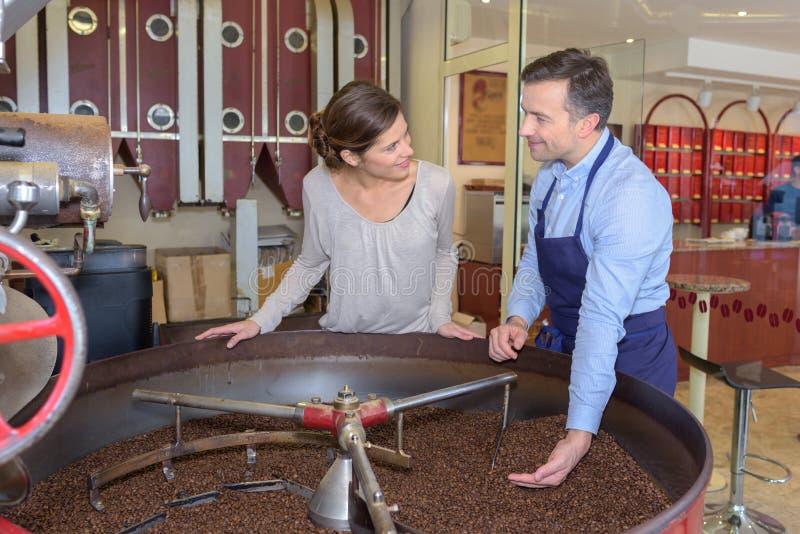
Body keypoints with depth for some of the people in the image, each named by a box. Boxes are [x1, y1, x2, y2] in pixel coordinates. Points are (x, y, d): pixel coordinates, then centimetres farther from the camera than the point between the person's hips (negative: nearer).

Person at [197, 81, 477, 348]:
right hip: (342, 335, 4)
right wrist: (261, 320, -6)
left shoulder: (437, 184, -15)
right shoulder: (318, 187, -14)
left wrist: (440, 316, -4)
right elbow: (310, 264, 1)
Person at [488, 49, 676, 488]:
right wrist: (518, 319, -12)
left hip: (627, 357, -7)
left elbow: (603, 318, -34)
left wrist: (580, 434, -36)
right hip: (564, 343, 7)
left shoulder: (631, 194, -28)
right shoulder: (550, 175, -1)